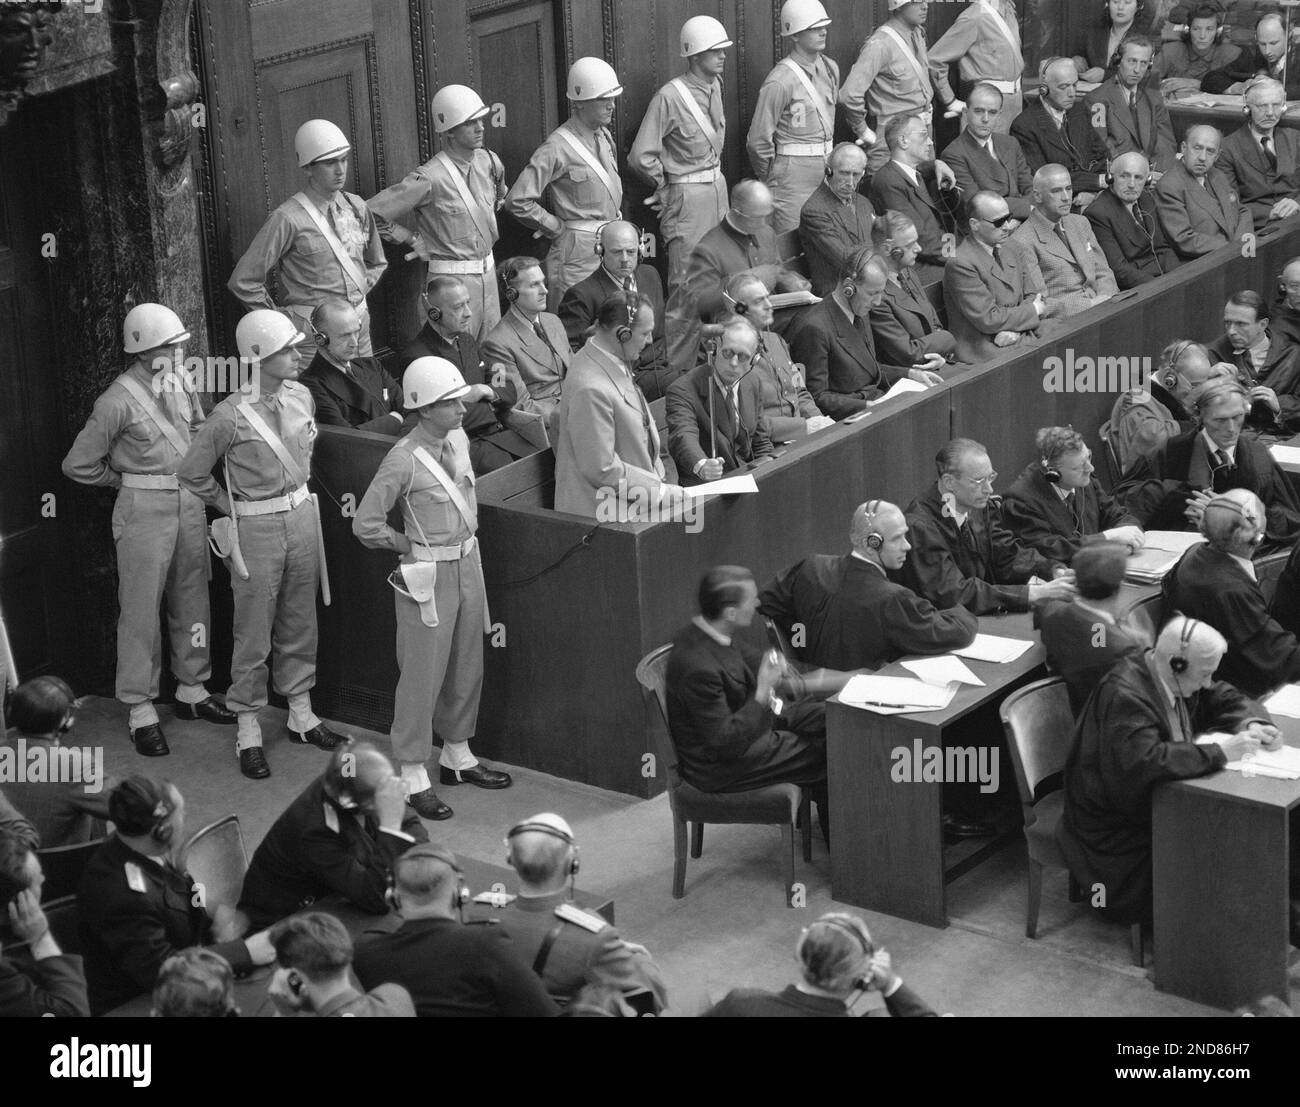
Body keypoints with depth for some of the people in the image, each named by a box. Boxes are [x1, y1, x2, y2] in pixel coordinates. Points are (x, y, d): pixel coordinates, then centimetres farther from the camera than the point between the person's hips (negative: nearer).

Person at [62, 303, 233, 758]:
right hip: (144, 511, -7)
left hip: (190, 503, 7)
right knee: (141, 610, -1)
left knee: (192, 601, 14)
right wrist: (127, 479, 0)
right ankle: (141, 712, 5)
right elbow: (79, 464, -11)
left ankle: (192, 691, 28)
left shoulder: (182, 385, 4)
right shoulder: (119, 401, -16)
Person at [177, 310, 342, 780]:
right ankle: (248, 732, 14)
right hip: (257, 529, -6)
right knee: (253, 632, 3)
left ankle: (301, 714, 31)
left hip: (301, 516, 6)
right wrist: (234, 508, -1)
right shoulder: (230, 417, -19)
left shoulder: (300, 398, -1)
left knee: (300, 624, 16)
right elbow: (192, 472, -8)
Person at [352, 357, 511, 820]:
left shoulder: (459, 441, 2)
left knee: (467, 665, 17)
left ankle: (457, 756, 33)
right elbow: (365, 523, -18)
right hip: (429, 573, -8)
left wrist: (468, 544, 14)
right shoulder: (404, 460, -21)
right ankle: (412, 775, 7)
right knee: (423, 672, -2)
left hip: (467, 564, 8)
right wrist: (409, 546, -7)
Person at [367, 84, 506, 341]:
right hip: (450, 278, -7)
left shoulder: (488, 162, 1)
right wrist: (413, 241, -11)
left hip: (487, 270, 7)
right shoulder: (430, 178, -20)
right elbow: (371, 213, -19)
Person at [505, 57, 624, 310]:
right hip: (578, 249, -8)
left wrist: (616, 219, 15)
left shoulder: (604, 135, 8)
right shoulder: (557, 148, -17)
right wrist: (557, 228, -11)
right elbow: (518, 202, -19)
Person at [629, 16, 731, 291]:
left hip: (718, 188, 8)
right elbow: (640, 157, -20)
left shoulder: (715, 86, 5)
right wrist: (664, 187, -5)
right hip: (688, 196, -8)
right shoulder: (669, 98, -19)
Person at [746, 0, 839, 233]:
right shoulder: (779, 82, -16)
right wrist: (771, 182, 0)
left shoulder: (829, 69, 8)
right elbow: (758, 141, -12)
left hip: (825, 169, 7)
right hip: (794, 174, -7)